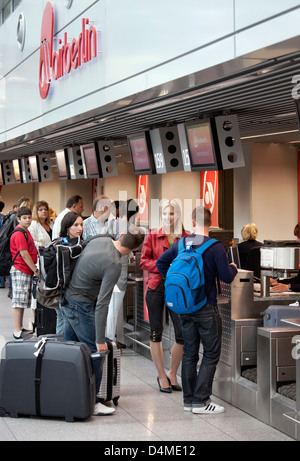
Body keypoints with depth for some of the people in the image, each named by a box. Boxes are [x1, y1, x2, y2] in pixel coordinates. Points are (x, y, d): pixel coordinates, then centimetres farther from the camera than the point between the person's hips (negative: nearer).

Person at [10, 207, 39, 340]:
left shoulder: (26, 232, 16)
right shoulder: (19, 234, -15)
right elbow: (24, 254, -18)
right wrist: (36, 270, -14)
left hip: (27, 271, 10)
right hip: (20, 271, -10)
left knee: (23, 302, 14)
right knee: (18, 302, -8)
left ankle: (20, 328, 22)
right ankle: (17, 332, -7)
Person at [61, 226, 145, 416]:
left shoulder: (100, 240, -1)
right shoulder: (114, 265, -25)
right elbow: (102, 304, -26)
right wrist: (100, 339, -22)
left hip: (68, 299, 9)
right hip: (82, 306, -9)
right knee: (96, 352, -3)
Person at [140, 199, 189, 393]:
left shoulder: (186, 237, 6)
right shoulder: (153, 235, 4)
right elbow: (144, 261, 2)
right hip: (156, 286, -1)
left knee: (183, 334, -2)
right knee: (156, 332, 5)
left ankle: (172, 374, 19)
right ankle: (162, 376, 20)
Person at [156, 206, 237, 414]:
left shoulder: (181, 244, 2)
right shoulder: (216, 247, -14)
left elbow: (161, 263, 11)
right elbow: (227, 277, -10)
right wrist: (233, 267, 11)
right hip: (206, 308, -6)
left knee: (189, 353, 12)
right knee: (211, 354, 3)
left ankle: (189, 400, 18)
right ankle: (200, 401, 1)